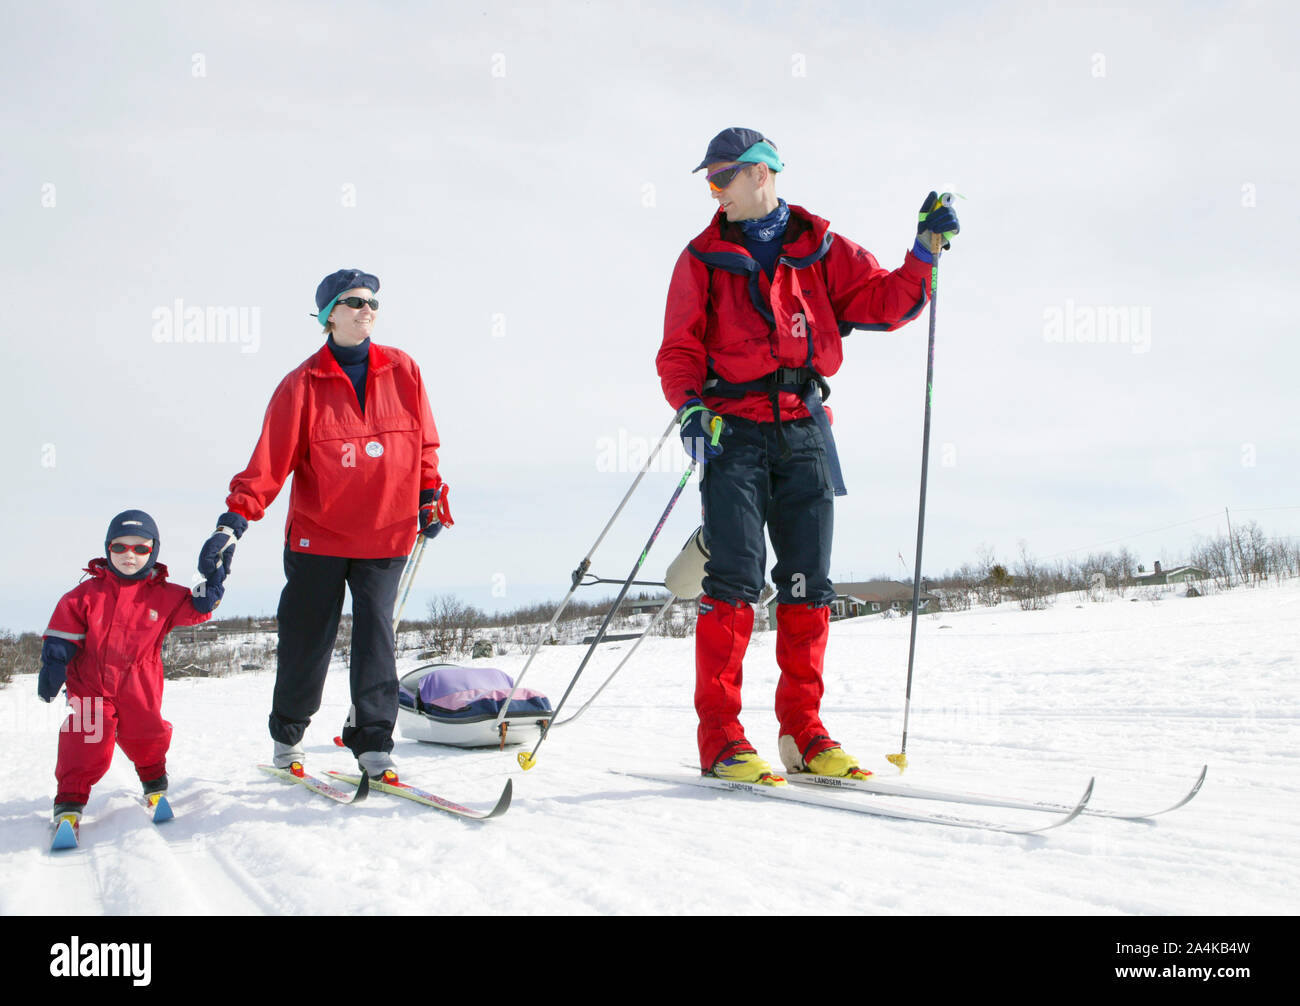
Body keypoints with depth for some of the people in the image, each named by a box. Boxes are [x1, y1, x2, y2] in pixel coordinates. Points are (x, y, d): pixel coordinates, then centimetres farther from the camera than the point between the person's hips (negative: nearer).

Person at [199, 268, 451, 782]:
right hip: (318, 534, -1)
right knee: (307, 640, 8)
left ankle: (373, 744, 2)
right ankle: (286, 737, 28)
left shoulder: (403, 371, 3)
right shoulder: (304, 384, -4)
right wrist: (234, 520, -18)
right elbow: (270, 459, -10)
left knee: (376, 634, -6)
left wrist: (430, 498, 12)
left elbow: (424, 444, 12)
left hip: (386, 534, 1)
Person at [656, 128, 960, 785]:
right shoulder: (703, 260, 9)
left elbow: (885, 304, 7)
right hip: (733, 431, -2)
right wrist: (690, 405, -13)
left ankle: (803, 732, 10)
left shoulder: (822, 251, 12)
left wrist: (925, 250, -7)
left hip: (804, 431, 2)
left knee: (808, 584, 2)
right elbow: (679, 351, 5)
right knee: (734, 579, -11)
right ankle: (720, 737, -9)